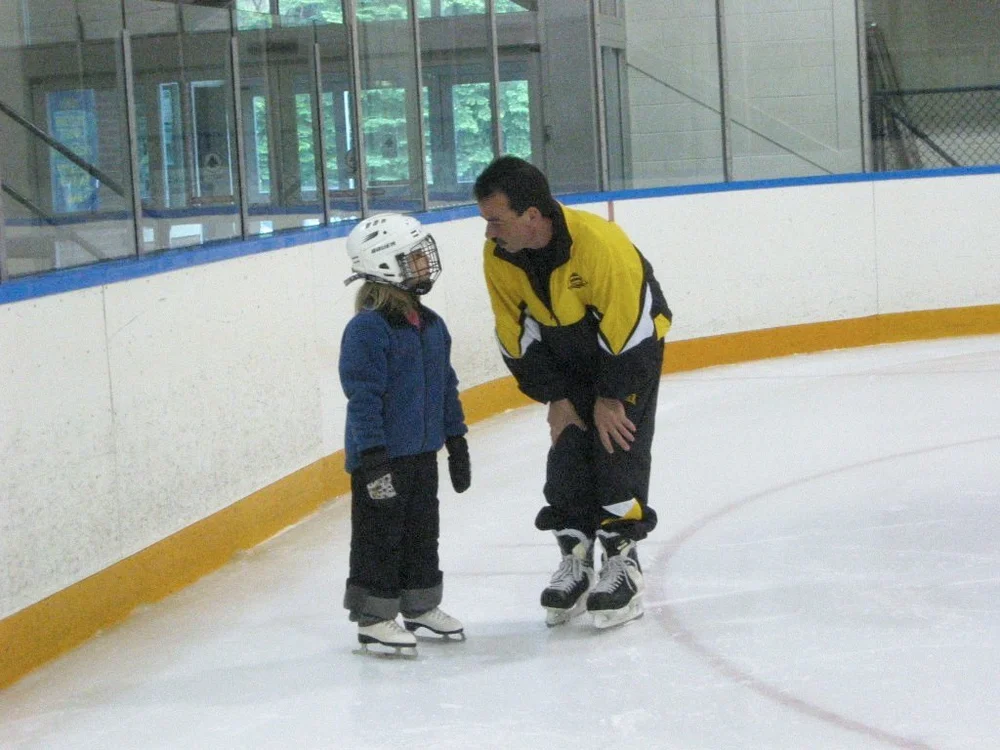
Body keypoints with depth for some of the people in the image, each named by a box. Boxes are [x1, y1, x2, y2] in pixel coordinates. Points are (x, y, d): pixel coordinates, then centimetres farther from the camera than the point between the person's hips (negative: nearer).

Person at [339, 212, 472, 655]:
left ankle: (421, 605, 31)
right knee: (380, 534, 0)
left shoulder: (431, 325, 8)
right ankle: (373, 618, 9)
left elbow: (446, 386, 16)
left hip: (422, 452, 8)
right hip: (380, 457, -8)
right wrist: (373, 457, -23)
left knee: (423, 531, 17)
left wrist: (456, 443, 17)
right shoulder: (367, 328, -18)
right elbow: (362, 397, -20)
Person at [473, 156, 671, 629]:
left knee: (618, 444, -12)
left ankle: (621, 561, -5)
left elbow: (628, 324, -27)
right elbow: (517, 335, -6)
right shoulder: (498, 256, -18)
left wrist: (611, 394, -19)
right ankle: (575, 559, 11)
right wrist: (554, 397, -6)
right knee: (566, 450, 0)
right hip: (564, 351, 5)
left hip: (630, 340, -5)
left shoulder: (599, 243, -36)